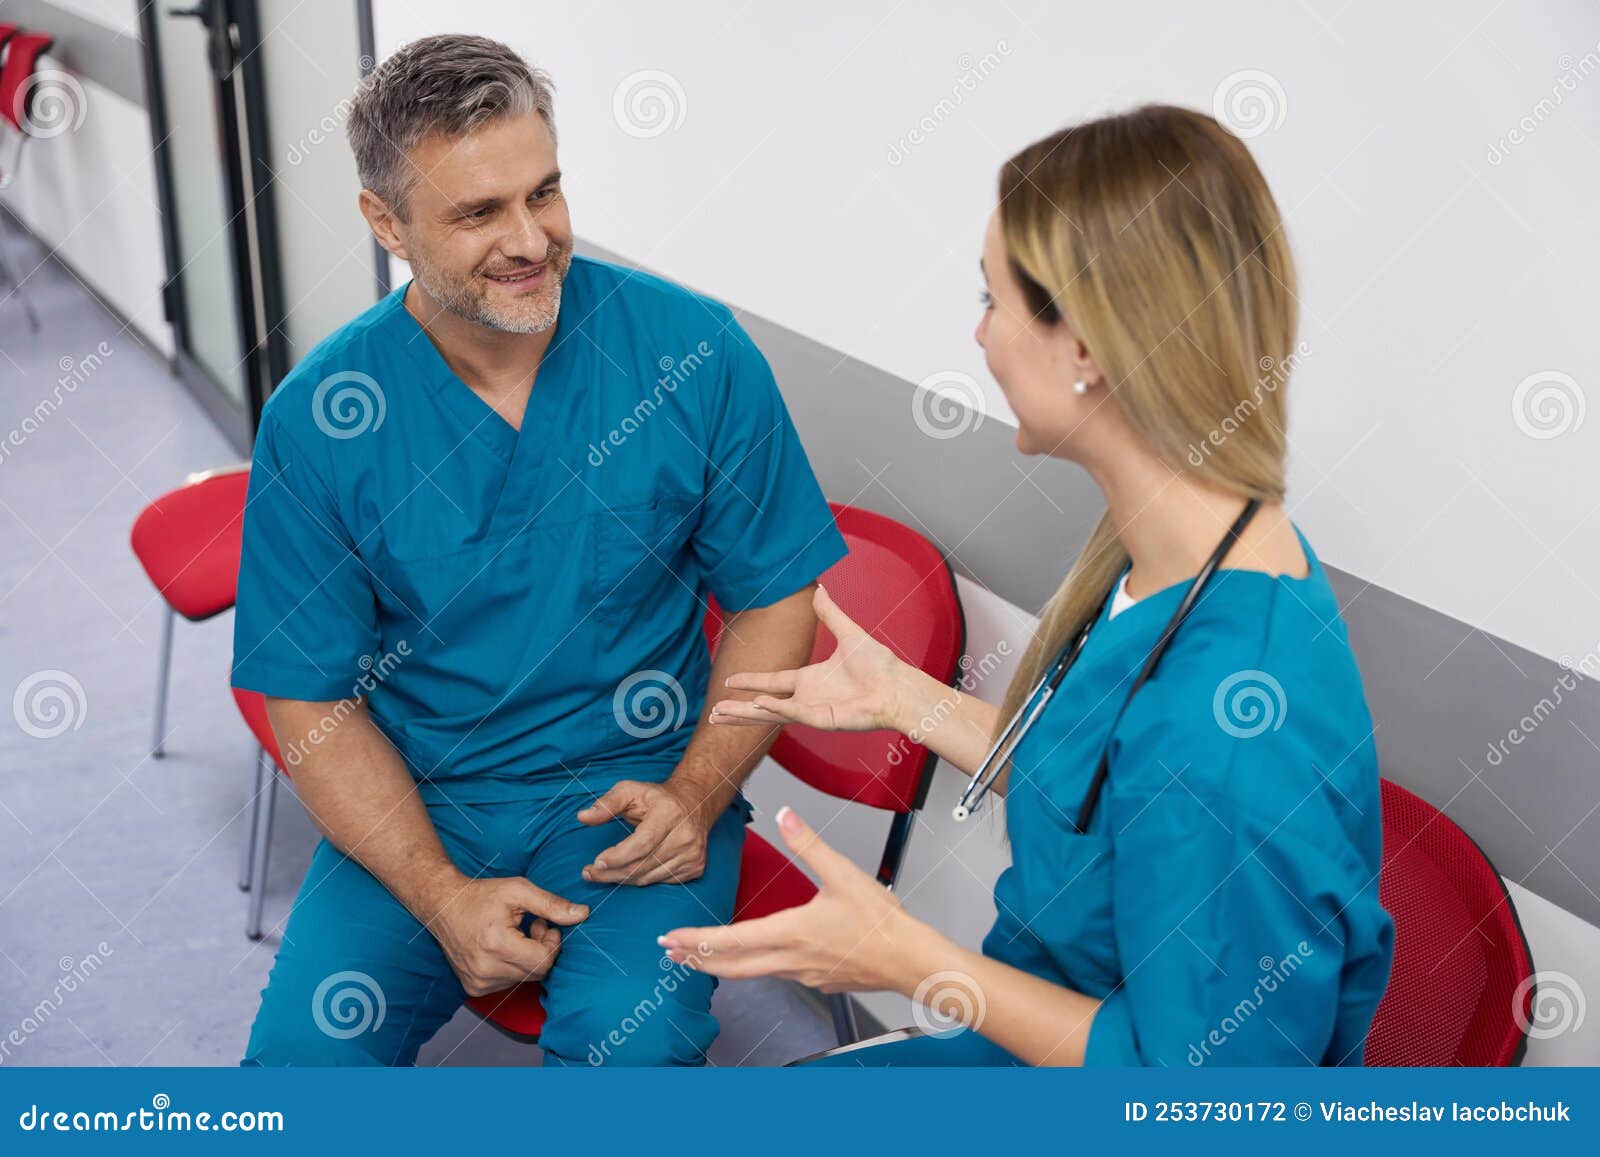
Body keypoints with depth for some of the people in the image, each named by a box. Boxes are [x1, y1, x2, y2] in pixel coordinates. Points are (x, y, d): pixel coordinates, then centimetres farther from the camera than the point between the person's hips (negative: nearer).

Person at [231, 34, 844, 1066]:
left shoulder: (696, 352, -9)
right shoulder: (315, 420, -7)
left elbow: (776, 598, 0)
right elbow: (311, 701, -2)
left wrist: (697, 793, -14)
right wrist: (442, 895, -14)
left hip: (634, 788, -1)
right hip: (416, 804, 2)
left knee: (632, 1042, -26)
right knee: (301, 1054, -18)